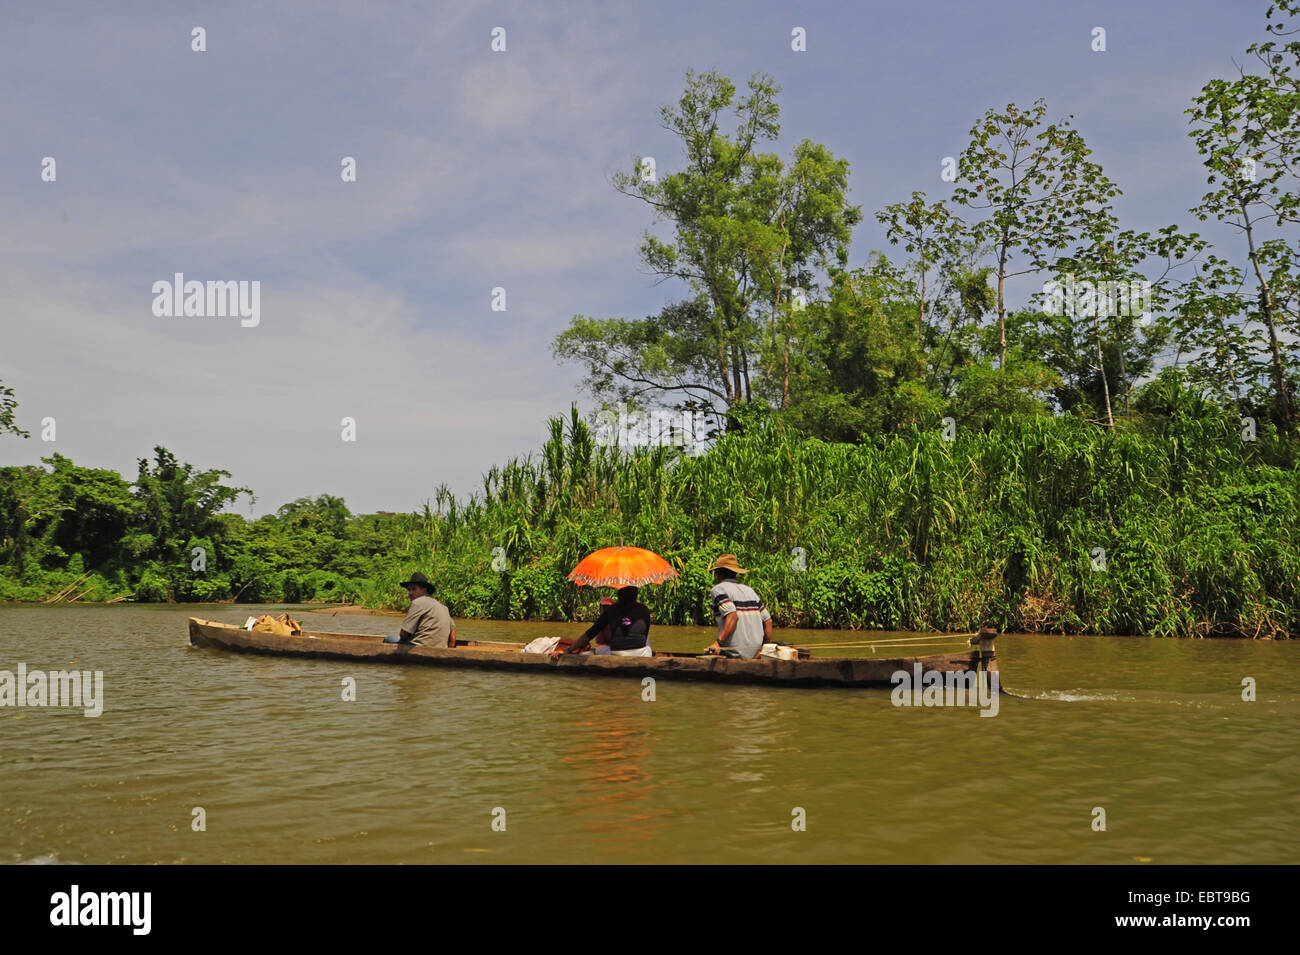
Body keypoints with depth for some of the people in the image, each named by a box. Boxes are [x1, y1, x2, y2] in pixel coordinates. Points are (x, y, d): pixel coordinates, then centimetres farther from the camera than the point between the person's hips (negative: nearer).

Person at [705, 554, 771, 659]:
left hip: (734, 653, -7)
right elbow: (768, 621, 15)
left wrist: (718, 642, -26)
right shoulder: (749, 590, 18)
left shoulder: (718, 589, -3)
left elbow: (733, 616, -21)